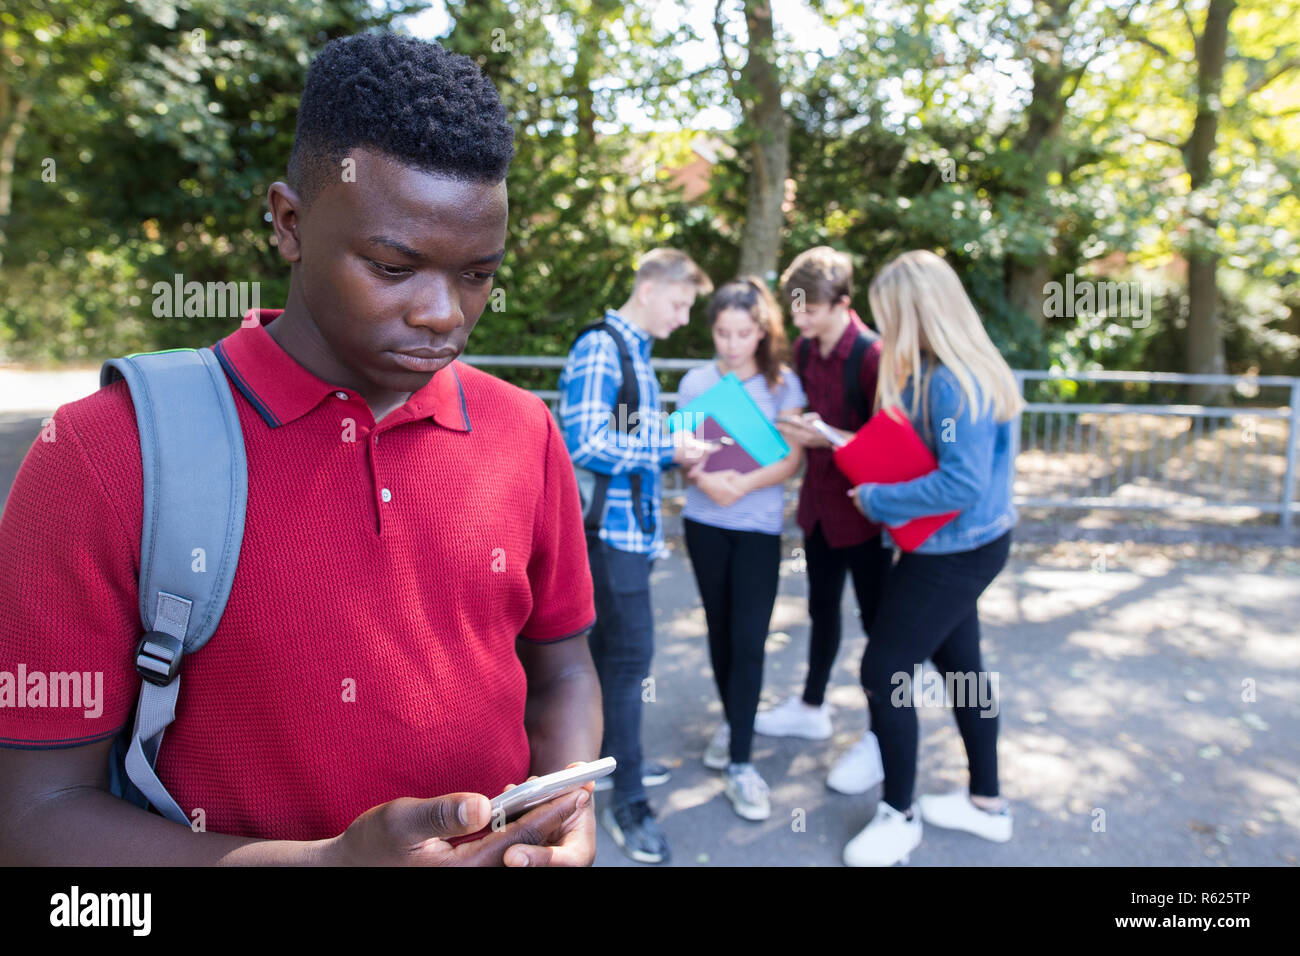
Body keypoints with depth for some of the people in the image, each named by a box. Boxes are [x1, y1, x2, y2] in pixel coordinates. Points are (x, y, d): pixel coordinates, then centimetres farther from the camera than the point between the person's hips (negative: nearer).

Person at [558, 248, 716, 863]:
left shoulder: (636, 352, 15)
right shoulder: (599, 348, -14)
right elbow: (583, 443, -22)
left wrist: (678, 451, 4)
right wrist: (668, 451, -17)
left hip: (632, 526, 9)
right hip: (609, 526, -9)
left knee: (610, 643, 19)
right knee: (631, 653, -5)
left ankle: (609, 751, 35)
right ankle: (627, 803, 7)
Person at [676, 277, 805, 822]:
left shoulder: (782, 383, -4)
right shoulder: (695, 382, 1)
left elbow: (792, 458, -10)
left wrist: (743, 484, -27)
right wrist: (704, 479, -22)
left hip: (759, 526, -2)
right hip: (704, 523, 3)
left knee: (749, 640, -5)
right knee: (720, 630, 14)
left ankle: (741, 764, 2)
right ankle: (731, 720, 36)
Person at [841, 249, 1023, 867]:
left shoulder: (952, 381, -26)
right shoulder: (954, 371, 5)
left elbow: (962, 483, -30)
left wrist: (878, 501, -20)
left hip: (953, 553, -10)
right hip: (968, 544, 10)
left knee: (884, 671, 0)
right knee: (959, 664, 20)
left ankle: (900, 815, 19)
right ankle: (986, 803, 37)